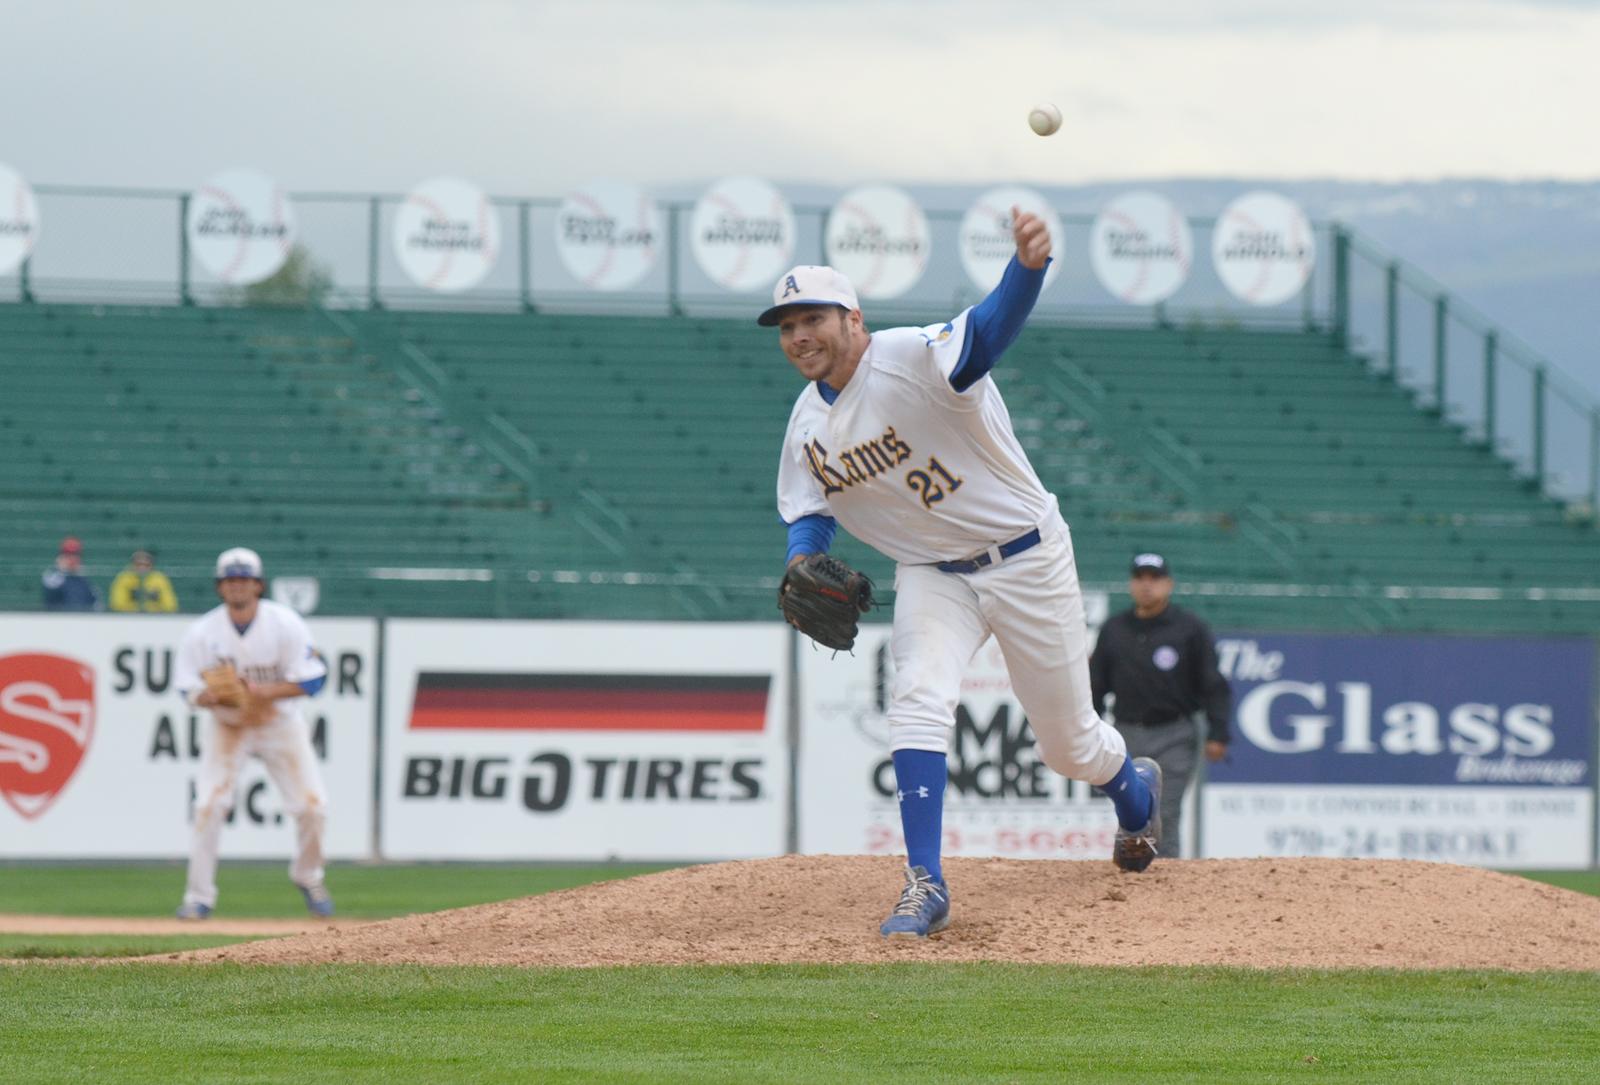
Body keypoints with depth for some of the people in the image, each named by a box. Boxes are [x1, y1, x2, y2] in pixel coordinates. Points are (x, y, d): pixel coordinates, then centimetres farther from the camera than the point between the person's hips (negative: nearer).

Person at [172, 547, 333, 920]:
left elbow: (312, 679, -16)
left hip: (280, 720, 0)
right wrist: (214, 696, -31)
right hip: (226, 725, 0)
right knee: (208, 806, -14)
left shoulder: (285, 625, -16)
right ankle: (199, 896, -4)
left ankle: (308, 878, 22)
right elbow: (189, 689, -8)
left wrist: (264, 693, -30)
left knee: (311, 805, -5)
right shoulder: (203, 632, -14)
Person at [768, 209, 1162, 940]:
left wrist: (1027, 268, -68)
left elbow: (987, 332, -45)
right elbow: (808, 512, 10)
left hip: (1025, 562, -4)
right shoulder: (808, 424, -3)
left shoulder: (914, 359, -25)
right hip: (933, 575, 4)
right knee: (918, 700, -22)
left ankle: (1133, 788, 45)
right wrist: (801, 562, -15)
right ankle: (926, 887, -21)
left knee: (1068, 743, 8)